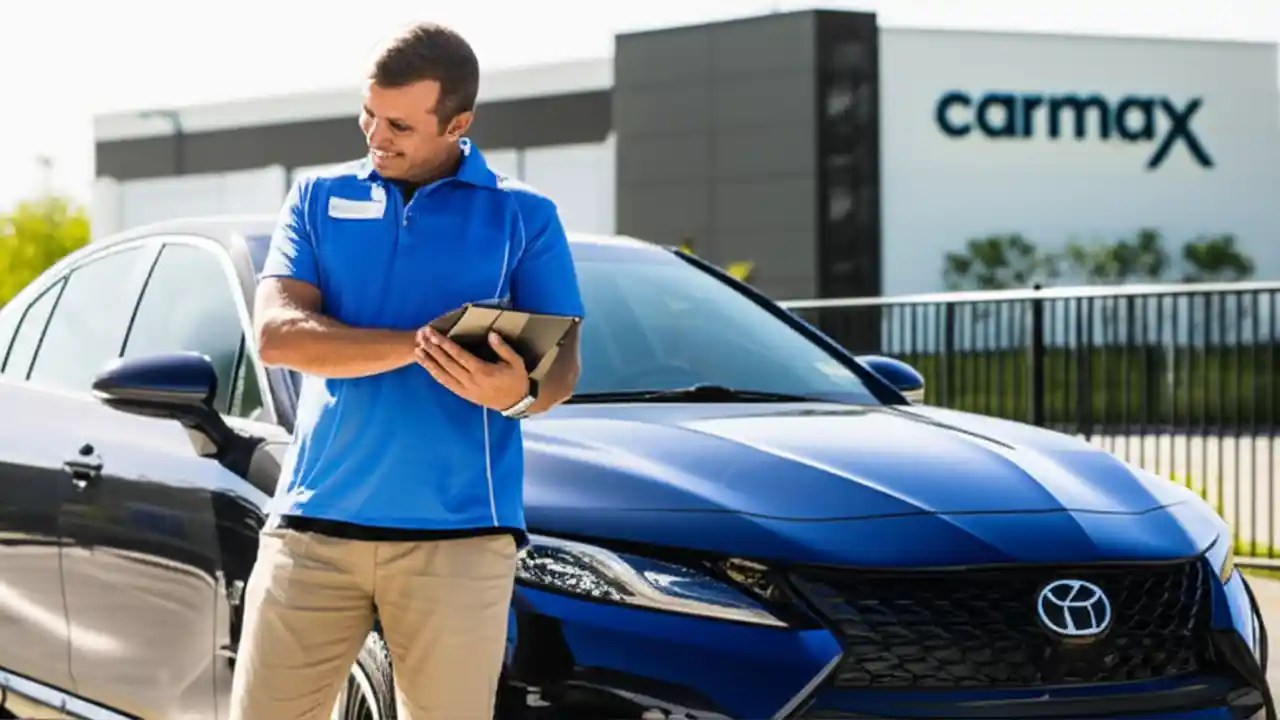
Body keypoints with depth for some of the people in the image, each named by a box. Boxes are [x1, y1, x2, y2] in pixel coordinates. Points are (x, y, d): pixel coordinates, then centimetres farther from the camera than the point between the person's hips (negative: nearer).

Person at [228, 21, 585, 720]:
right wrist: (423, 344, -13)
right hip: (314, 522, 2)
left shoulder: (523, 215, 8)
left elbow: (561, 362, 4)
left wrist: (518, 391, -21)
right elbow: (277, 334, -2)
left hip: (458, 532, -1)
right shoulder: (318, 198, 11)